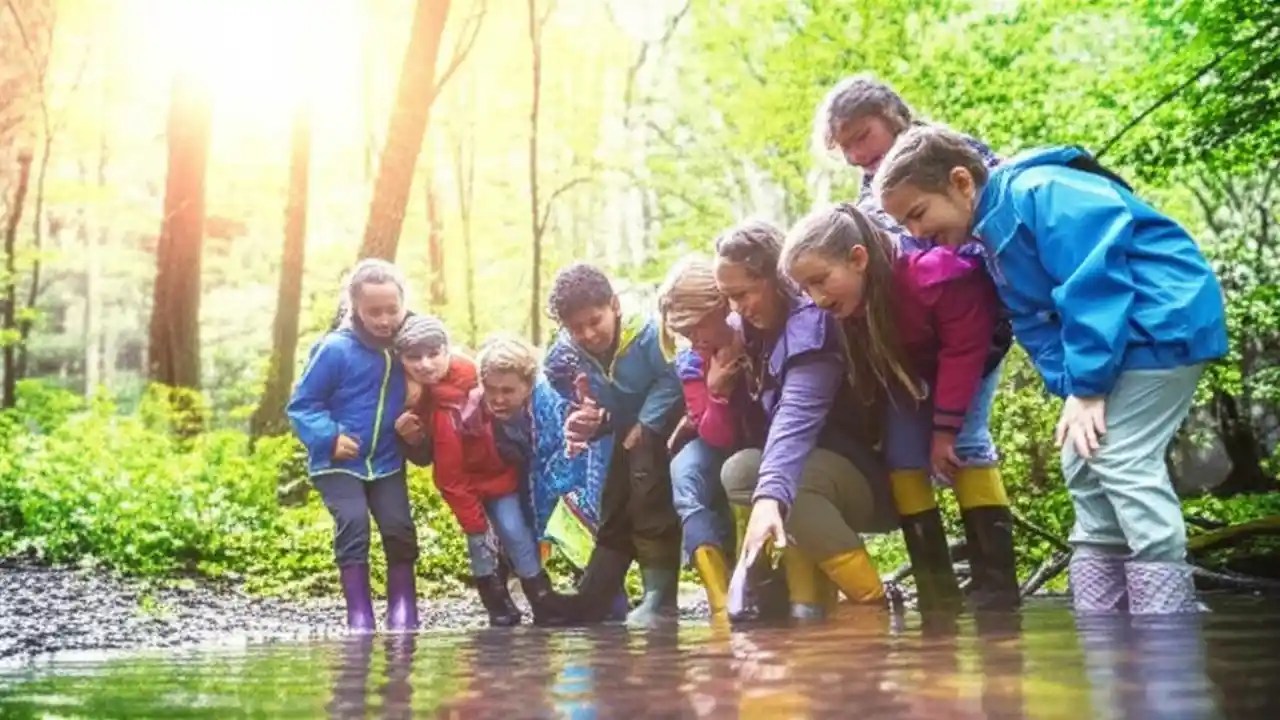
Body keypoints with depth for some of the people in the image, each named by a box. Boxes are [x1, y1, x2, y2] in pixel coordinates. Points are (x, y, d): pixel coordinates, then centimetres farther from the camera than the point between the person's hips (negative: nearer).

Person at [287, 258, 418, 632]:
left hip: (386, 462, 3)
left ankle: (402, 608, 10)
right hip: (338, 462, -3)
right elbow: (302, 404, -9)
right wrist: (329, 438, -21)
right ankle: (359, 613, -8)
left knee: (399, 527, -5)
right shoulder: (336, 349, -15)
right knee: (353, 523, -17)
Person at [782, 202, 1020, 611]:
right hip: (910, 366, 5)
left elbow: (965, 348, -30)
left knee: (965, 443, -20)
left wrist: (946, 427, -28)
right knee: (902, 455, -8)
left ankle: (998, 585, -18)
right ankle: (936, 589, -4)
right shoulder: (842, 309, -25)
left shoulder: (935, 275, -42)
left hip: (969, 352, -5)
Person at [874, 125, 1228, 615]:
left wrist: (1088, 383, -23)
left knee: (1121, 460, -15)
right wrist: (1071, 387, -8)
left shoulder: (1036, 192, -19)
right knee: (1085, 464, 6)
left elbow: (1095, 283, -25)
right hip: (1117, 334, 10)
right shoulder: (994, 235, 12)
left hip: (1164, 320, -10)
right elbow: (1036, 324, 8)